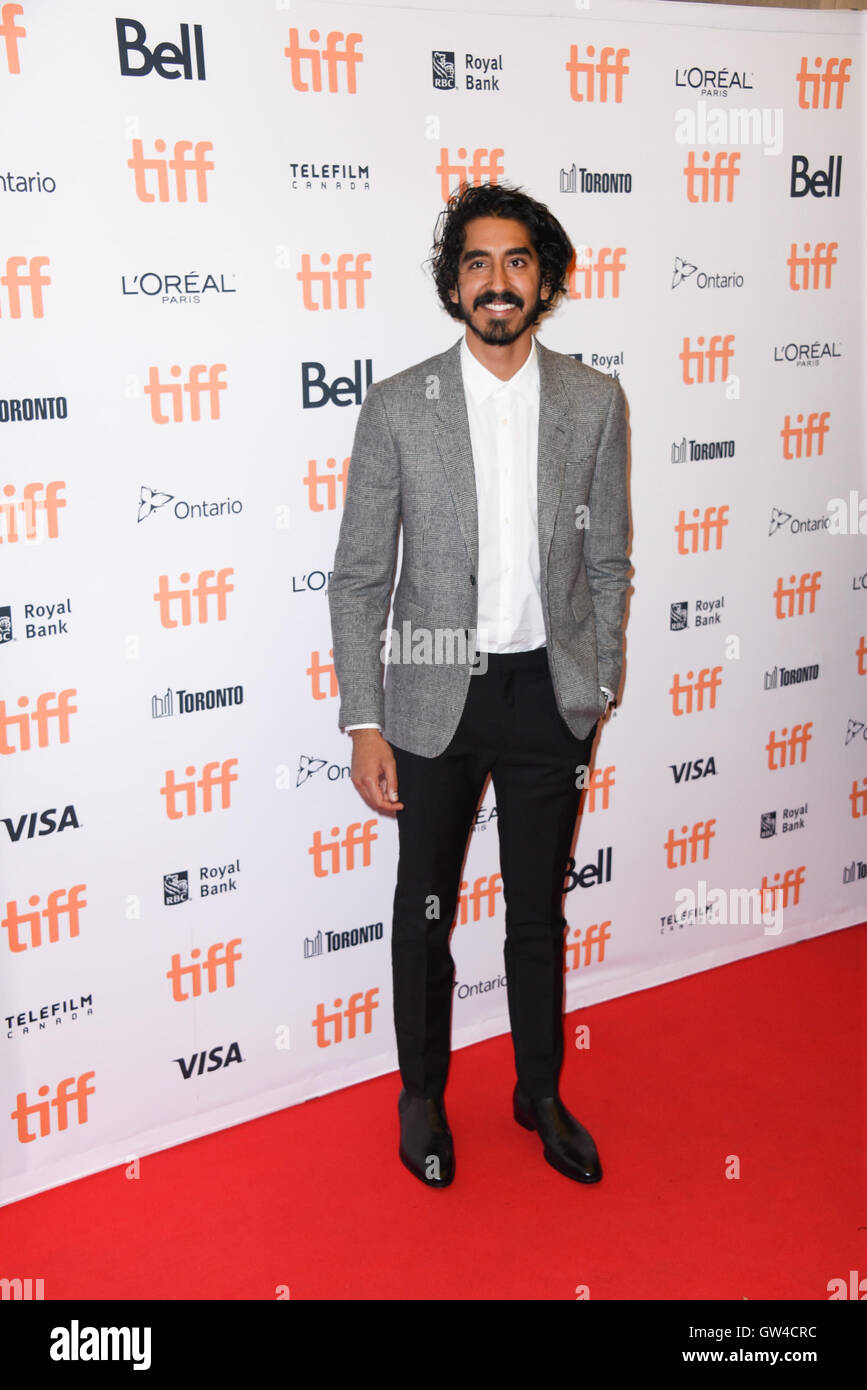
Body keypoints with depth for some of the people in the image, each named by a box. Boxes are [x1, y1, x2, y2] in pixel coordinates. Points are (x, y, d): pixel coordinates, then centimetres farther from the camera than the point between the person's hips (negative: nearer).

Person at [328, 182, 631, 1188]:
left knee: (539, 911, 15)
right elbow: (357, 579, -5)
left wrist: (596, 694, 4)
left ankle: (541, 1093, 36)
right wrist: (366, 725, -9)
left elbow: (608, 564, 6)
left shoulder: (594, 403, 0)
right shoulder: (397, 407, -6)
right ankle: (423, 1094, 34)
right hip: (436, 698, -1)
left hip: (549, 695, 2)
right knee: (425, 911, 12)